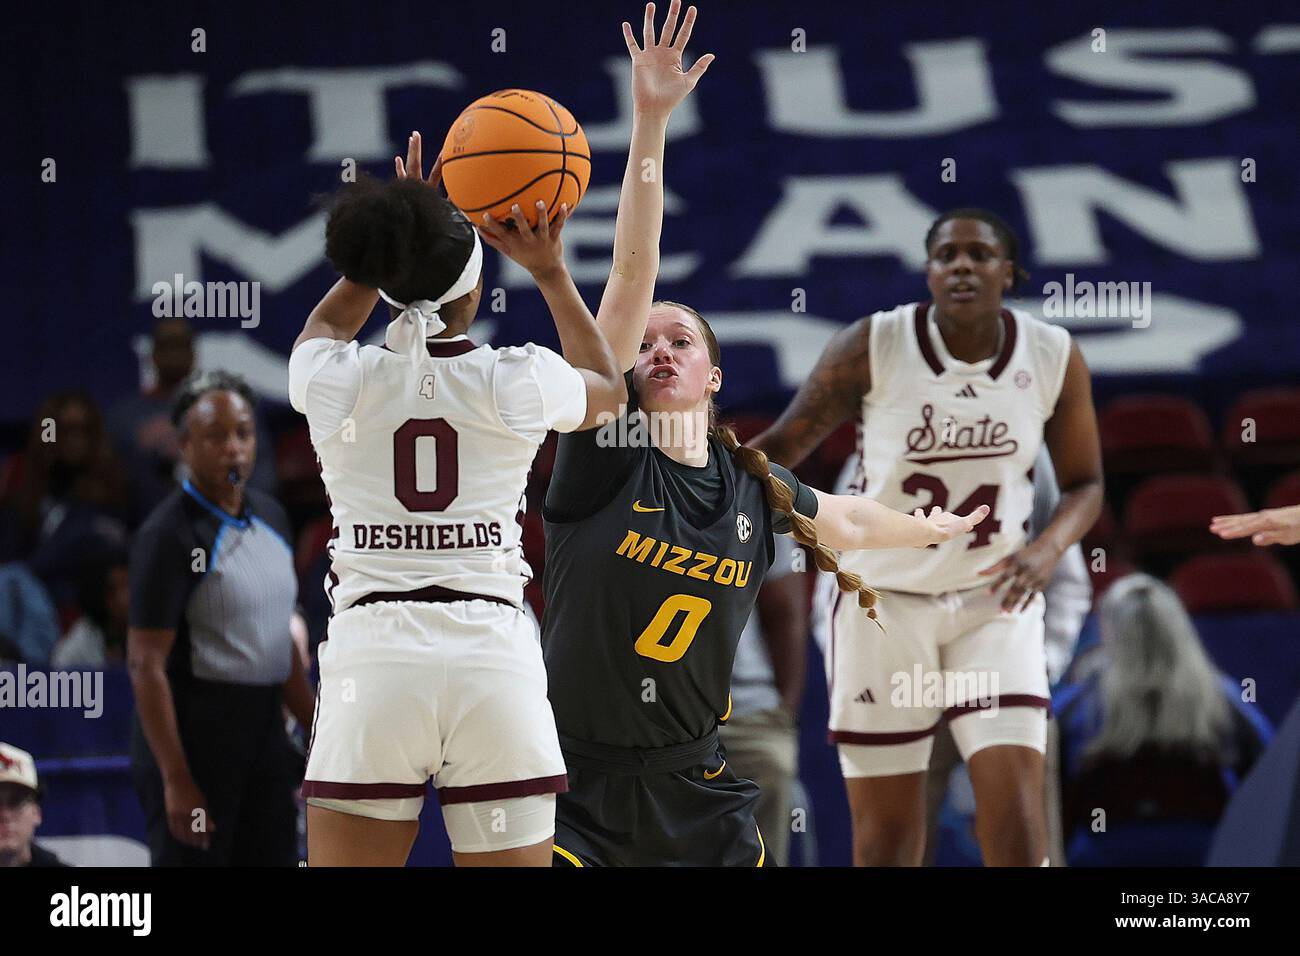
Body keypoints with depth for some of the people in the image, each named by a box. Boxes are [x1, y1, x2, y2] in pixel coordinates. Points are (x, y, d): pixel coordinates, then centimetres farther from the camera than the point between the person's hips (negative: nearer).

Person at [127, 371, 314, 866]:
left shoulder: (270, 516, 11)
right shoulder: (170, 534, -14)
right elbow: (146, 664, -17)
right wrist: (176, 781, -21)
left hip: (263, 728, 8)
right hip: (192, 732, -8)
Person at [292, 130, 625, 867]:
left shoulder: (336, 384, 3)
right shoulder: (516, 384, 1)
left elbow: (326, 323, 31)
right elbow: (608, 386, 26)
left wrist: (402, 234, 33)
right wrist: (551, 272, 30)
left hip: (372, 660, 0)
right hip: (495, 658, 0)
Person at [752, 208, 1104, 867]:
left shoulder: (1054, 359, -5)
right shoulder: (875, 346, -12)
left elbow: (1084, 483, 6)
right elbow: (783, 445, -5)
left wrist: (1048, 548, -15)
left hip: (994, 601, 1)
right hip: (884, 598, -1)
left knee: (1017, 827, -13)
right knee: (886, 838, 2)